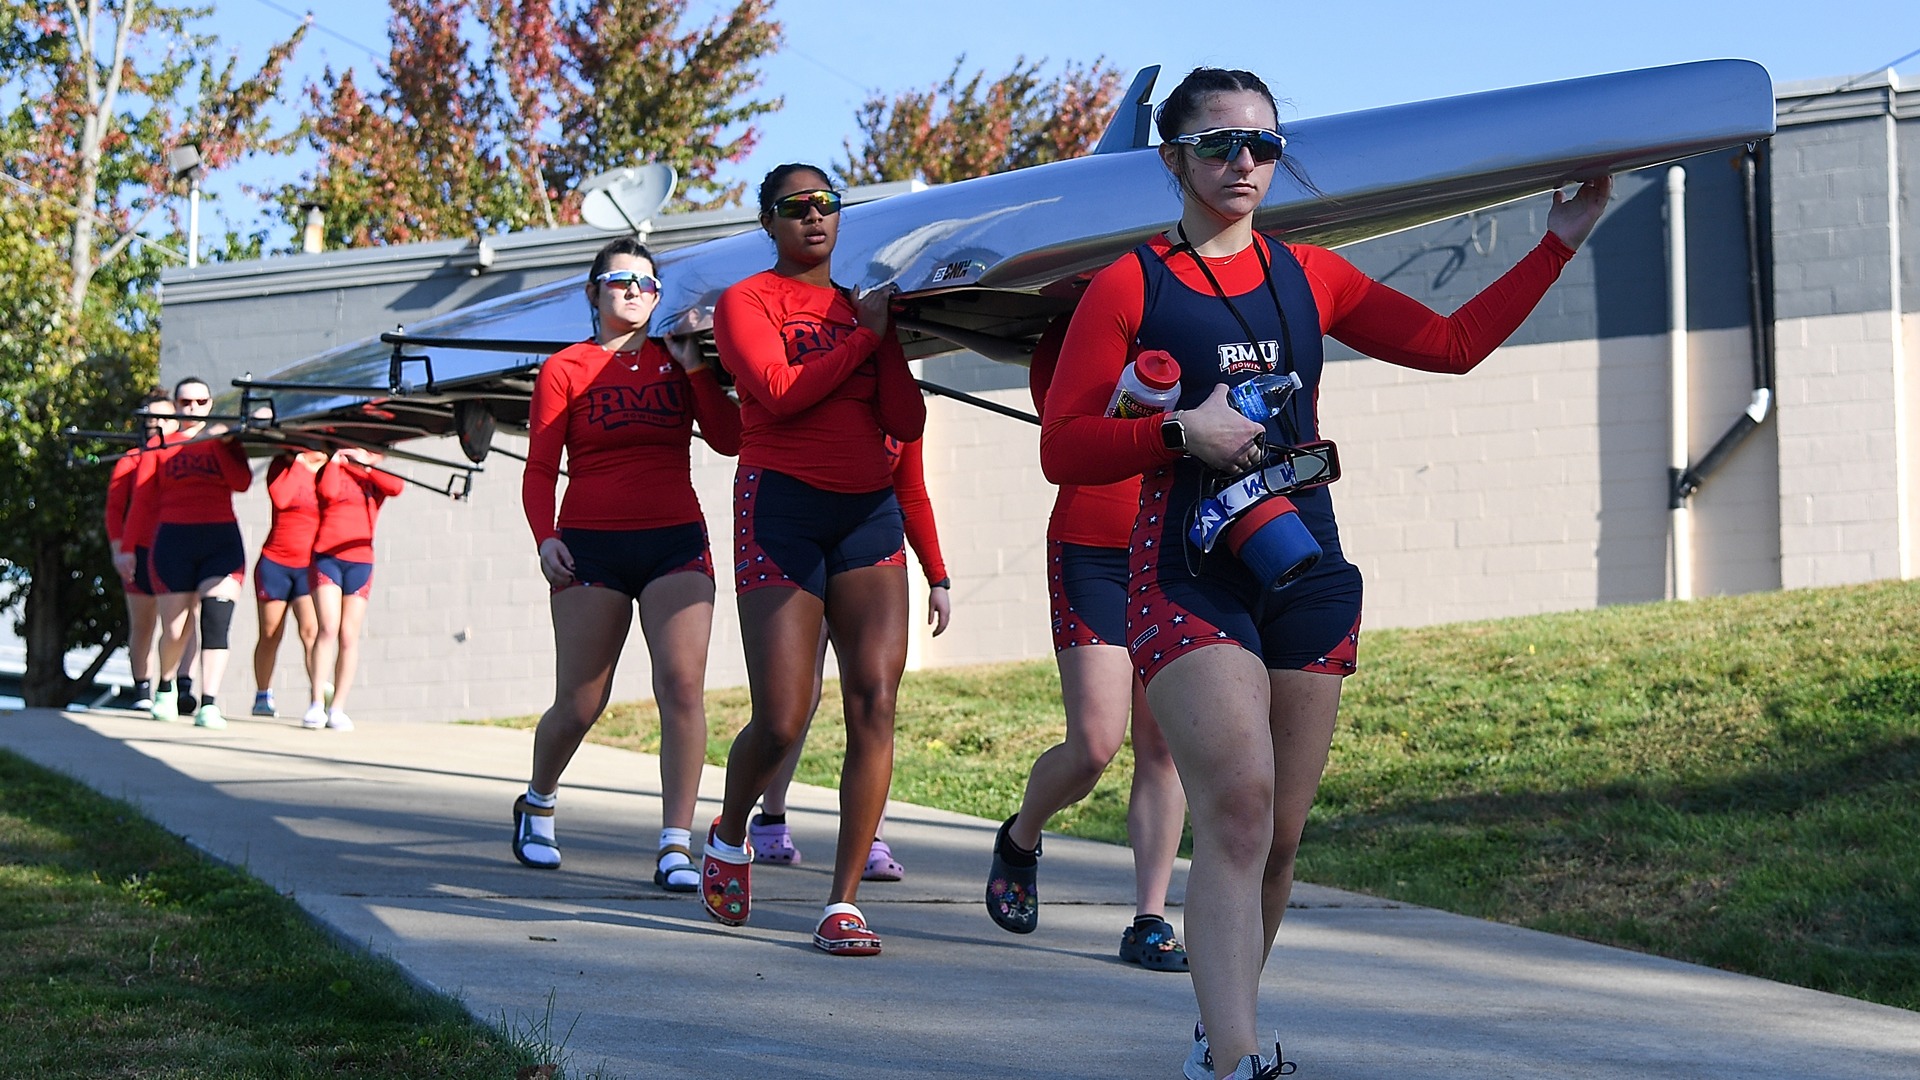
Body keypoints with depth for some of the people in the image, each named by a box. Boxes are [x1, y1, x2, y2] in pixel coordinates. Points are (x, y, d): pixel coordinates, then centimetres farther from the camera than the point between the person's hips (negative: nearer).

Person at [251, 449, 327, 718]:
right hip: (275, 562, 0)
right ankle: (263, 696, 22)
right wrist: (300, 463, -11)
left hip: (311, 565, 0)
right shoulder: (283, 464, 2)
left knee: (311, 630, -16)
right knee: (270, 633, 7)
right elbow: (280, 498, -15)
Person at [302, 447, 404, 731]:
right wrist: (335, 461, -1)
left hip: (360, 561, 2)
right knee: (328, 629, -15)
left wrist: (365, 464, -3)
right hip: (326, 556, -2)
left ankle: (337, 708, 2)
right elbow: (328, 493, -12)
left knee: (349, 636, -2)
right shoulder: (332, 470, 10)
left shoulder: (375, 480, 15)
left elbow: (397, 486, -7)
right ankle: (316, 704, -13)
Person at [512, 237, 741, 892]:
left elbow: (728, 438, 0)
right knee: (579, 707, 2)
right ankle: (537, 804, 33)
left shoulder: (676, 362, 12)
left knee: (682, 686, -15)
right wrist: (545, 537, -13)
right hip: (591, 547, -2)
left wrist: (692, 365, -5)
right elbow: (539, 469, 2)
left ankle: (676, 845, -11)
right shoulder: (565, 369, 5)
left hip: (675, 543, 2)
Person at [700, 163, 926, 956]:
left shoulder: (861, 306, 16)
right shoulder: (747, 301, 3)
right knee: (780, 723, -7)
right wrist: (865, 334, -7)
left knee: (874, 700, -9)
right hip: (781, 508, -4)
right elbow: (779, 391, -15)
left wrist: (887, 335, -3)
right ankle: (729, 839, 26)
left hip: (869, 511, 4)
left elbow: (906, 425, 6)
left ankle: (844, 902, -4)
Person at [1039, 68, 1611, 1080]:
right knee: (1238, 806, -22)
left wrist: (1557, 243, 16)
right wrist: (1181, 433, -16)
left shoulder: (1309, 276, 14)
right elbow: (1063, 447, -2)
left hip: (1307, 572, 5)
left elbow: (1454, 342, 16)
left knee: (1278, 835, 7)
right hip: (1188, 574, -5)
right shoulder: (1130, 285, 2)